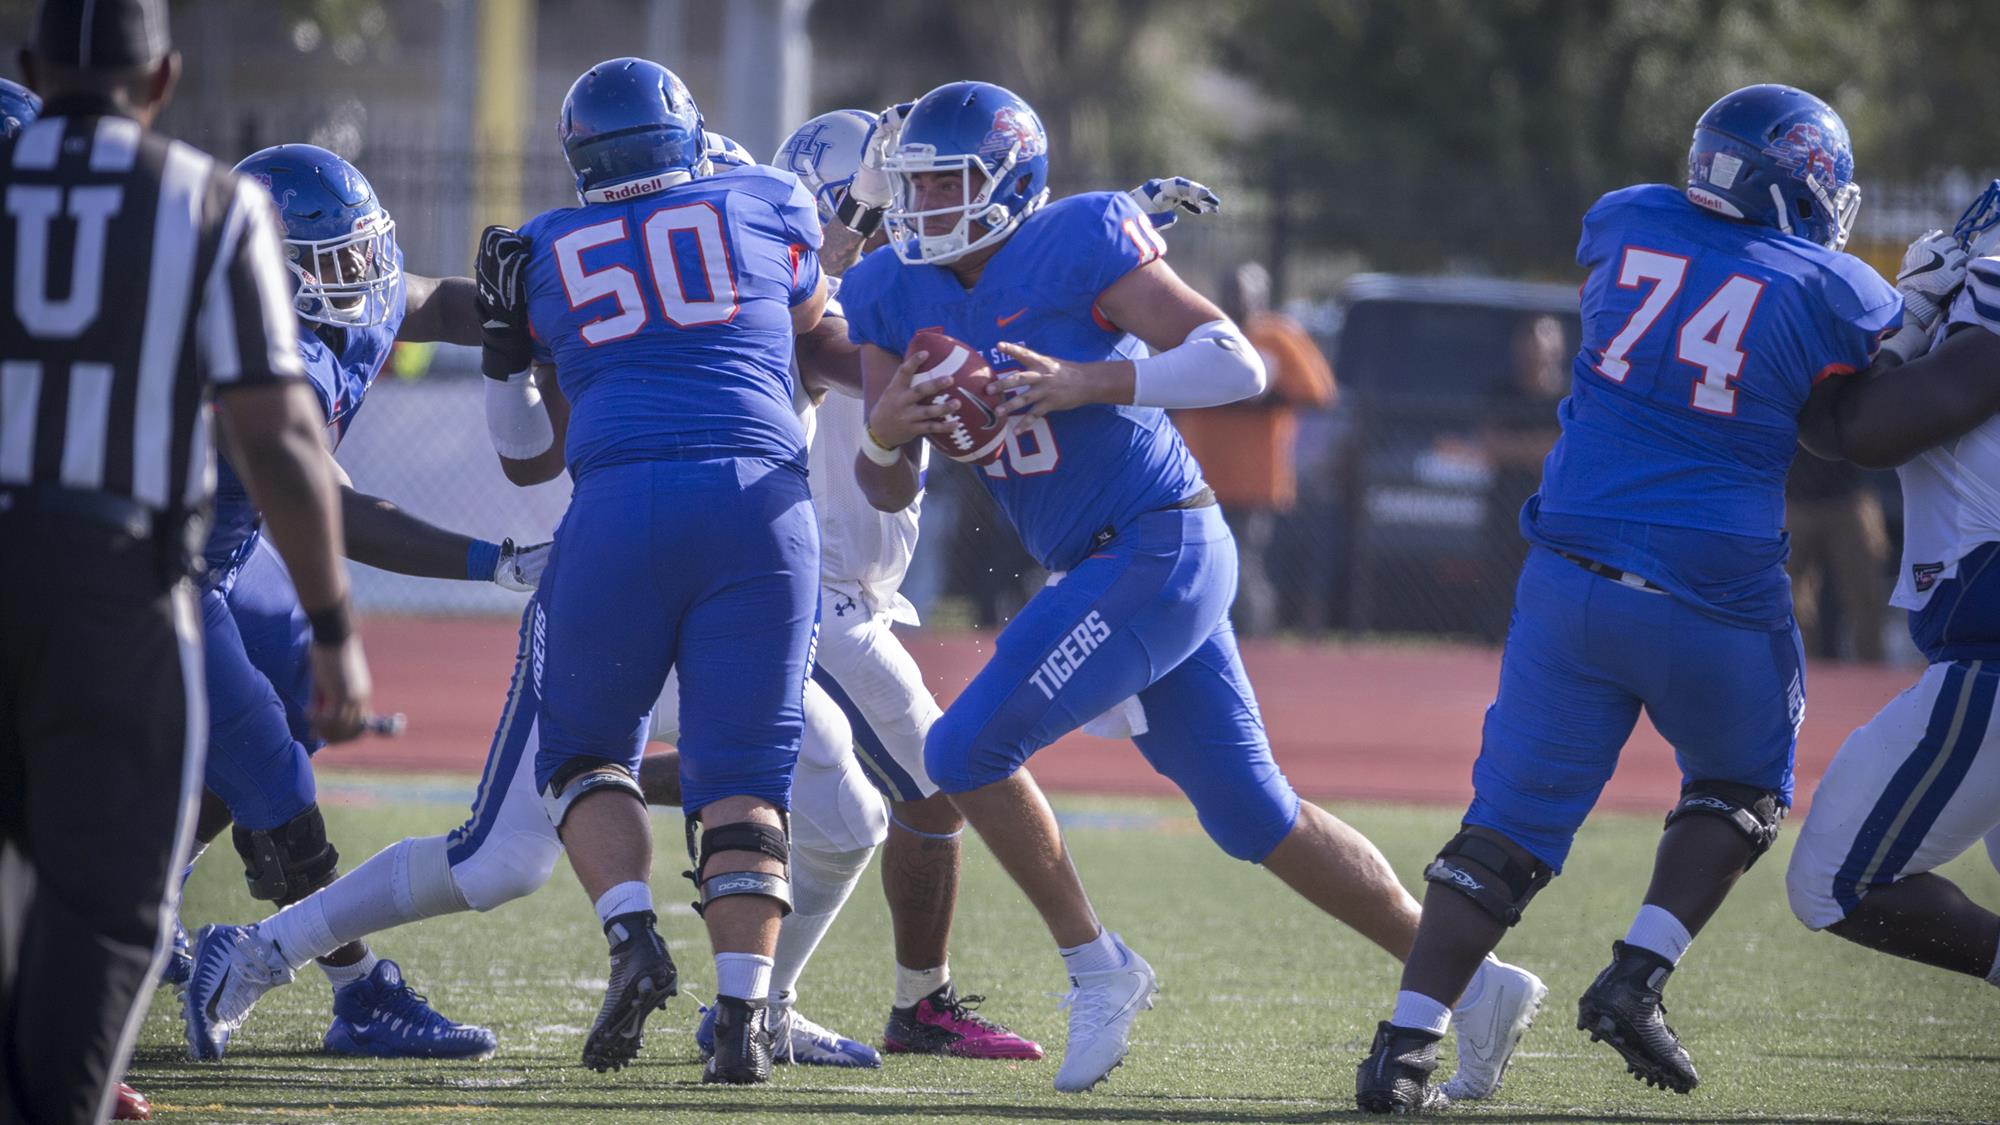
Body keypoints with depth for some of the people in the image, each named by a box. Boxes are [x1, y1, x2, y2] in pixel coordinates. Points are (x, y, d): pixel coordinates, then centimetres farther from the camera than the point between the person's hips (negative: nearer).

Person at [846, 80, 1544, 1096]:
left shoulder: (1080, 245, -12)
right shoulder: (895, 296, 7)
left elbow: (1236, 364, -18)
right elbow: (890, 491, 6)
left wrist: (1085, 383, -28)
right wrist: (886, 431, -17)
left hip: (1156, 548, -8)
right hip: (1100, 570, 8)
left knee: (968, 751, -12)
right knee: (1255, 817, 11)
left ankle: (1098, 969, 2)